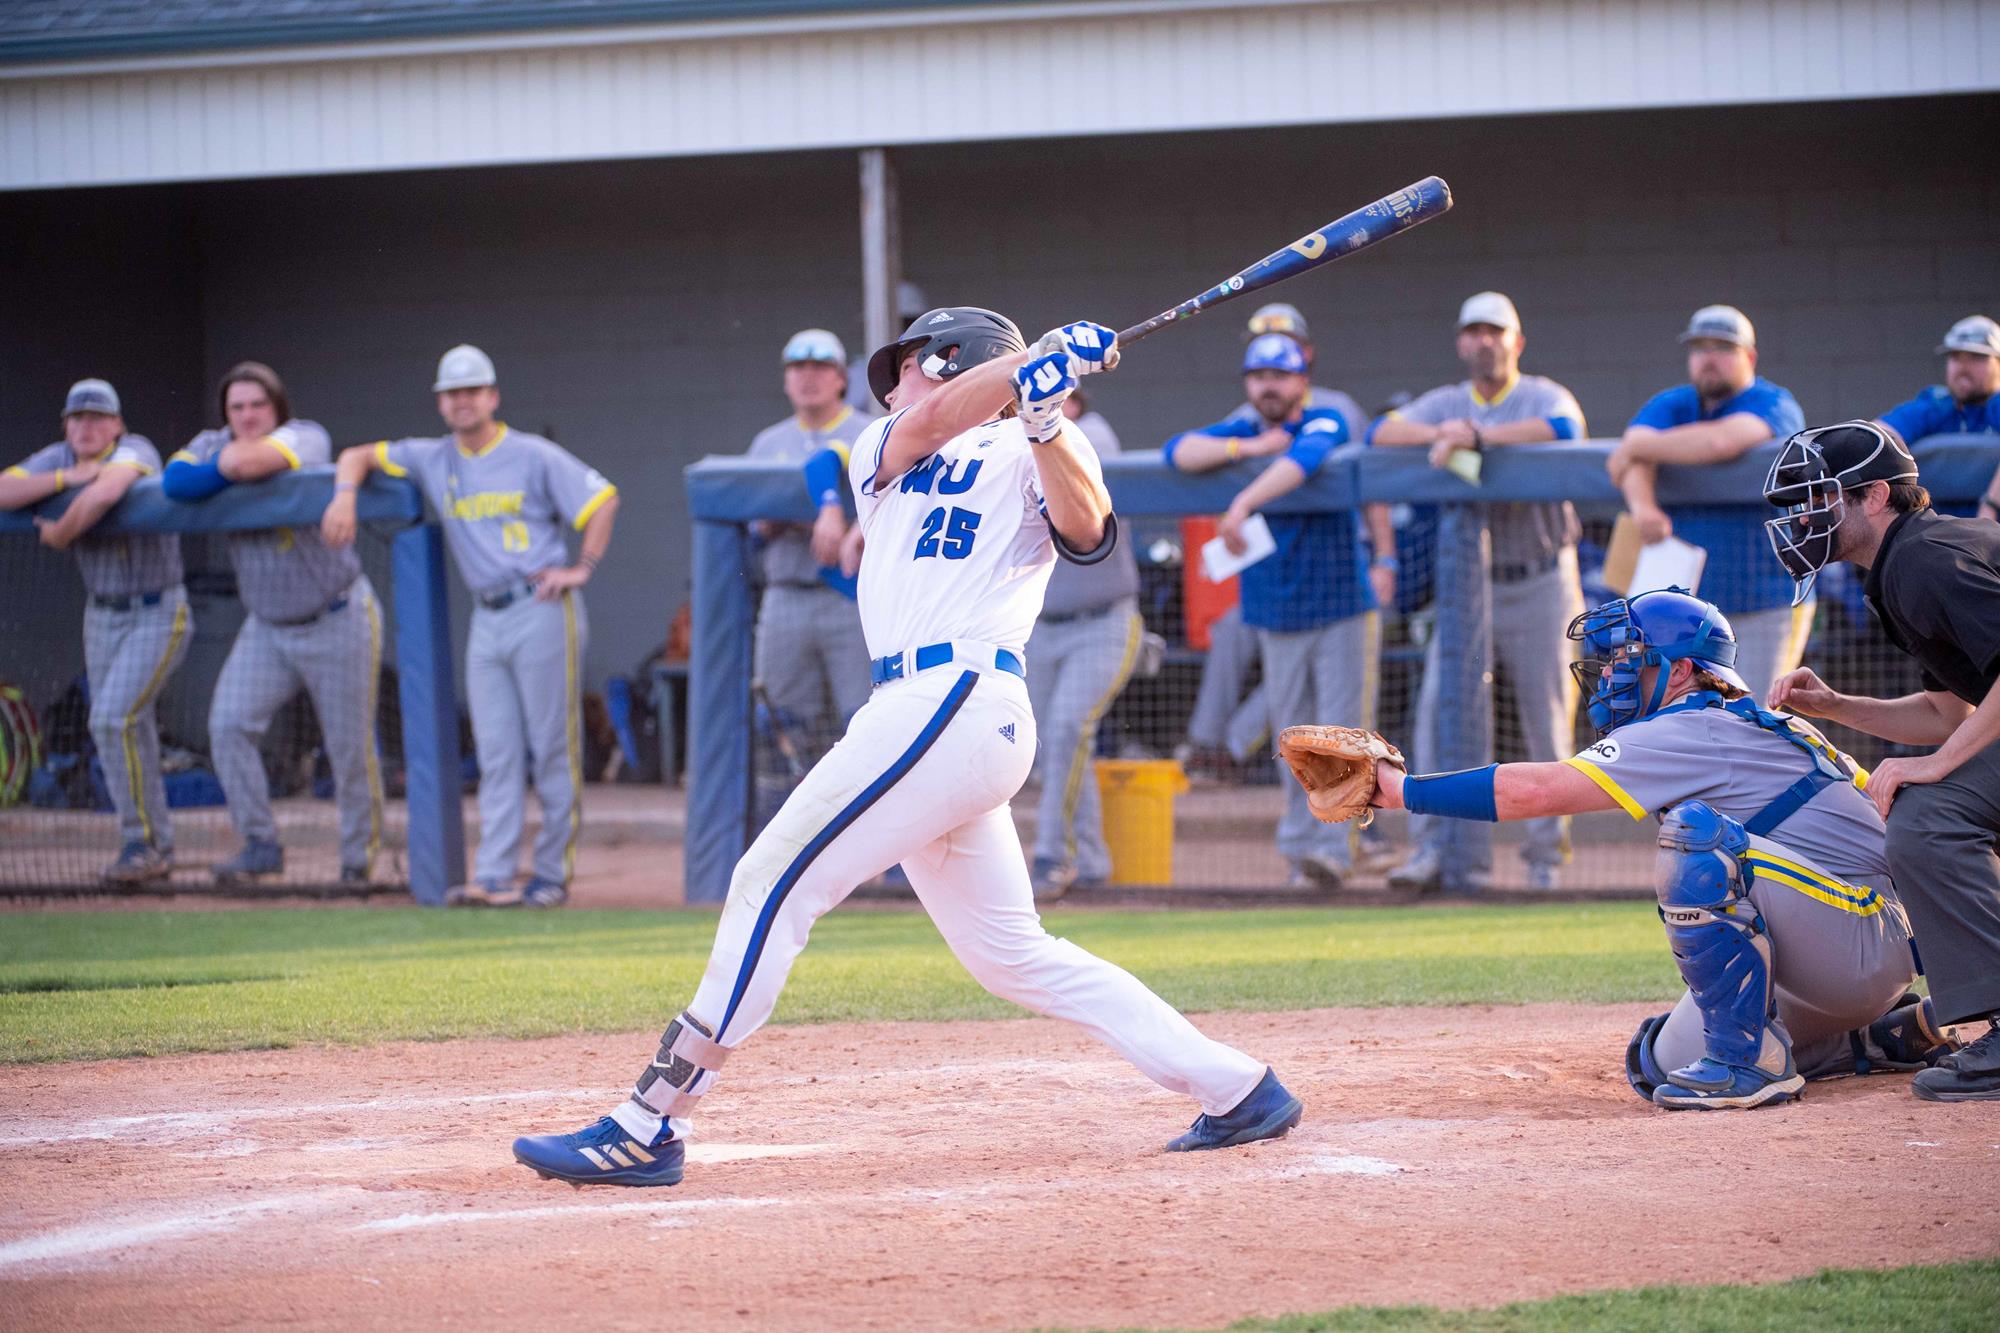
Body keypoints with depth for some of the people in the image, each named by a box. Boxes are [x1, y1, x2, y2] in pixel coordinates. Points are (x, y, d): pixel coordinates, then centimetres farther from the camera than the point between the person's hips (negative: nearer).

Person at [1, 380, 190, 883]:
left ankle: (139, 841, -8)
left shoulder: (134, 451, -21)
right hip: (102, 615, 7)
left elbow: (104, 493, -43)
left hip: (158, 614, -7)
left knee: (114, 719, -19)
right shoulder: (58, 459, -3)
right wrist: (66, 478, -26)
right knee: (115, 729, 10)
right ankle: (157, 850, 21)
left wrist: (60, 533, -27)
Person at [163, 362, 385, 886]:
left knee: (350, 748, 0)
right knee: (228, 725, -11)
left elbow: (247, 460, -36)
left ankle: (360, 856, 15)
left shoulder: (305, 438, -15)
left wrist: (235, 463, -15)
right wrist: (233, 470, -23)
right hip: (268, 627, 5)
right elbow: (174, 482, -20)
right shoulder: (213, 446, 1)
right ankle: (260, 845, -2)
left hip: (337, 622, -5)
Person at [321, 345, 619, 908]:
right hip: (488, 619, 5)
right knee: (495, 753, 0)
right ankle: (493, 877, -3)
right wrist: (344, 495, -4)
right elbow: (358, 456, 16)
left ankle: (553, 873, 2)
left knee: (553, 748, -2)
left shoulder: (534, 456, -2)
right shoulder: (433, 460, 11)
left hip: (542, 610, -5)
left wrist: (582, 567, -8)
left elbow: (603, 499, -2)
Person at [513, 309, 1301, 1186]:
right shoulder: (878, 449, 25)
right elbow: (923, 426, 3)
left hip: (953, 701, -8)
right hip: (922, 711, 8)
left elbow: (1087, 535, -13)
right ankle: (1233, 1088, 12)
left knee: (773, 884, -10)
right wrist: (1035, 363, -8)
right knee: (1010, 955, 8)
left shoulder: (1025, 450, 5)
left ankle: (647, 1129, -10)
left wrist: (1042, 418, -25)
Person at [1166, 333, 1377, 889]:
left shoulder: (1326, 423, -6)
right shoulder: (1242, 429, 8)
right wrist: (1249, 448, -18)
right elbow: (1177, 451, -8)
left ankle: (1332, 848, -15)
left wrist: (1244, 502, -43)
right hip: (1275, 616, 4)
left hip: (1341, 608, -4)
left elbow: (1304, 458, -30)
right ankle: (1301, 843, 11)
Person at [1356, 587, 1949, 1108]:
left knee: (1696, 832, -26)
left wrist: (1404, 790, -16)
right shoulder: (1757, 726, 16)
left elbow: (1535, 792, -21)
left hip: (1866, 951, -10)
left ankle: (1749, 1060, -23)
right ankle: (1888, 1034, 18)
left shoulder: (1688, 733, -13)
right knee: (1659, 1066, 11)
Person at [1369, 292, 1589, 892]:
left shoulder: (1543, 397, -2)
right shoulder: (1444, 404, 10)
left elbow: (1564, 428, -26)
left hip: (1541, 586, -3)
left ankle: (1545, 855, 8)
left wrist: (1475, 436, -31)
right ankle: (1431, 847, -10)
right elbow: (1381, 432, -5)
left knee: (1549, 724, 0)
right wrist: (1443, 433, -23)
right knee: (1437, 707, -10)